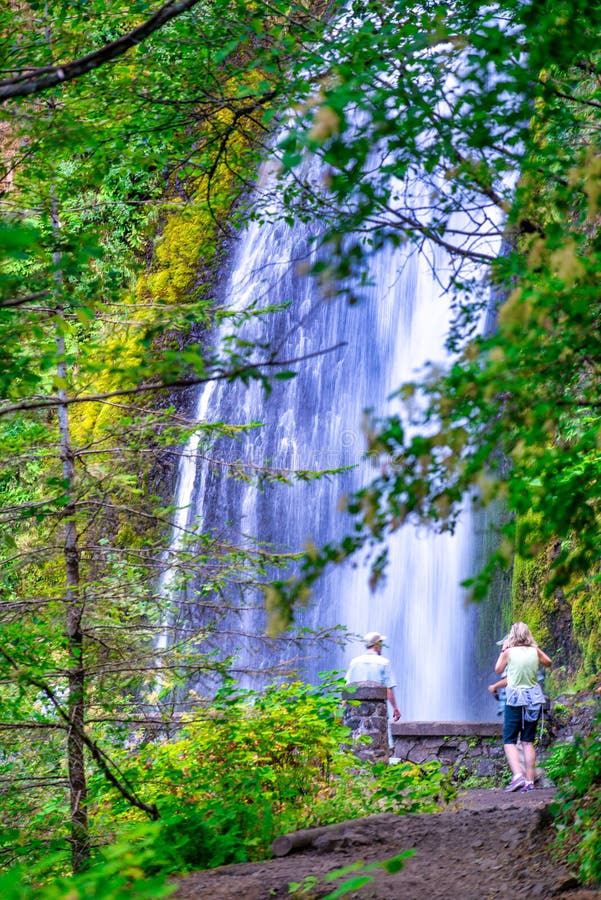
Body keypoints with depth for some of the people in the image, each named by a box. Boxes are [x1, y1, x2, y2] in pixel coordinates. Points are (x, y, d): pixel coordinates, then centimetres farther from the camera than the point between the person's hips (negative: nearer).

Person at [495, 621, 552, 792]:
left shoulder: (509, 652, -8)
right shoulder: (535, 652, 1)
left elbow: (498, 670, 8)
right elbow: (548, 662, 22)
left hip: (515, 698, -4)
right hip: (534, 698, 4)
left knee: (509, 741, 1)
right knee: (528, 741, 9)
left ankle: (517, 776, -18)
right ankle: (529, 781, 6)